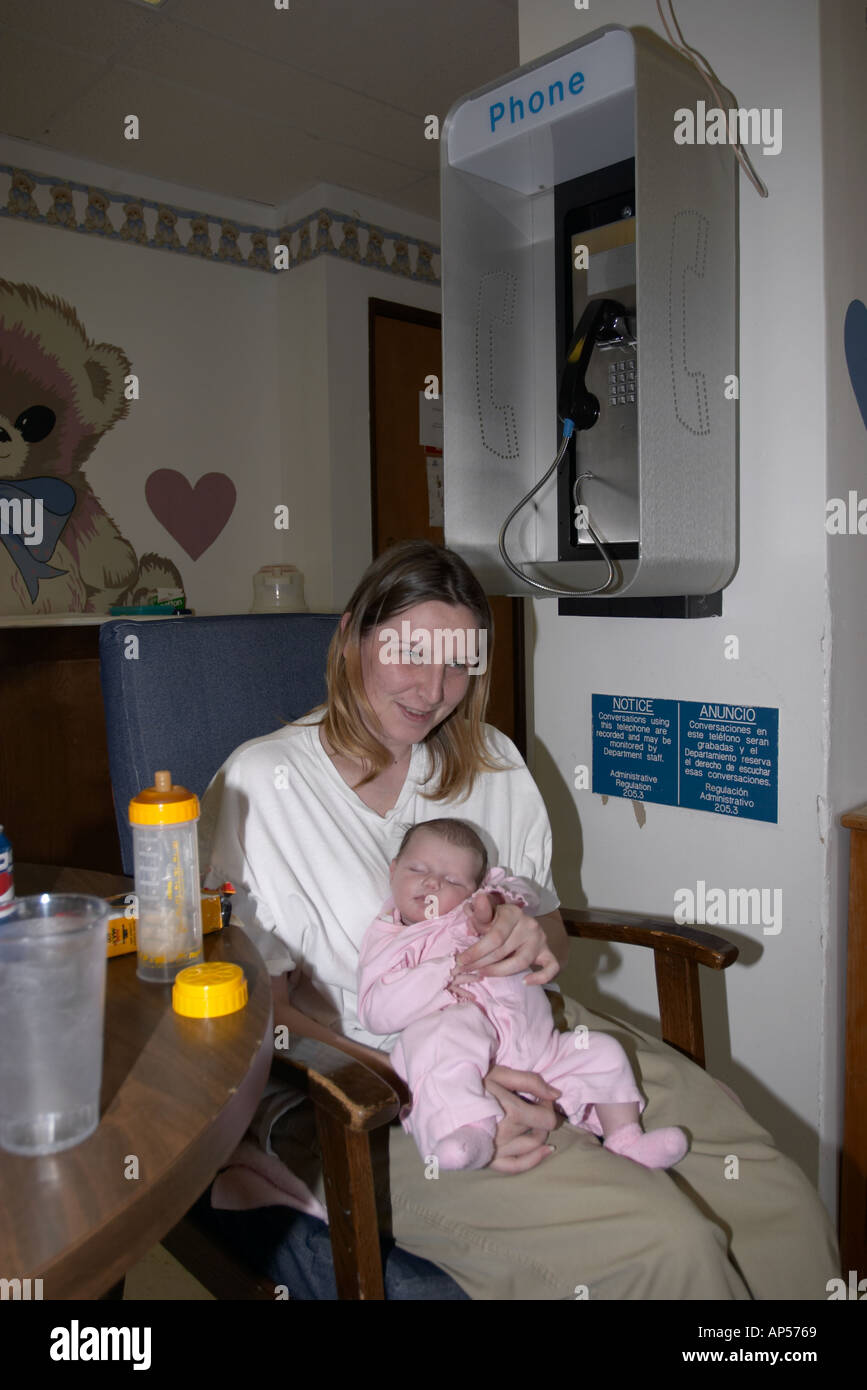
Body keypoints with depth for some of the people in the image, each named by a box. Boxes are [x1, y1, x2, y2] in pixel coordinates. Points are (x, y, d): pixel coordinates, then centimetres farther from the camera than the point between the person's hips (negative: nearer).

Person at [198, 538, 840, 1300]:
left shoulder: (492, 763, 10)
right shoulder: (261, 784, -8)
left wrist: (534, 940, -10)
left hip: (529, 1038, 6)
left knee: (785, 1206, -10)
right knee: (665, 1246, -22)